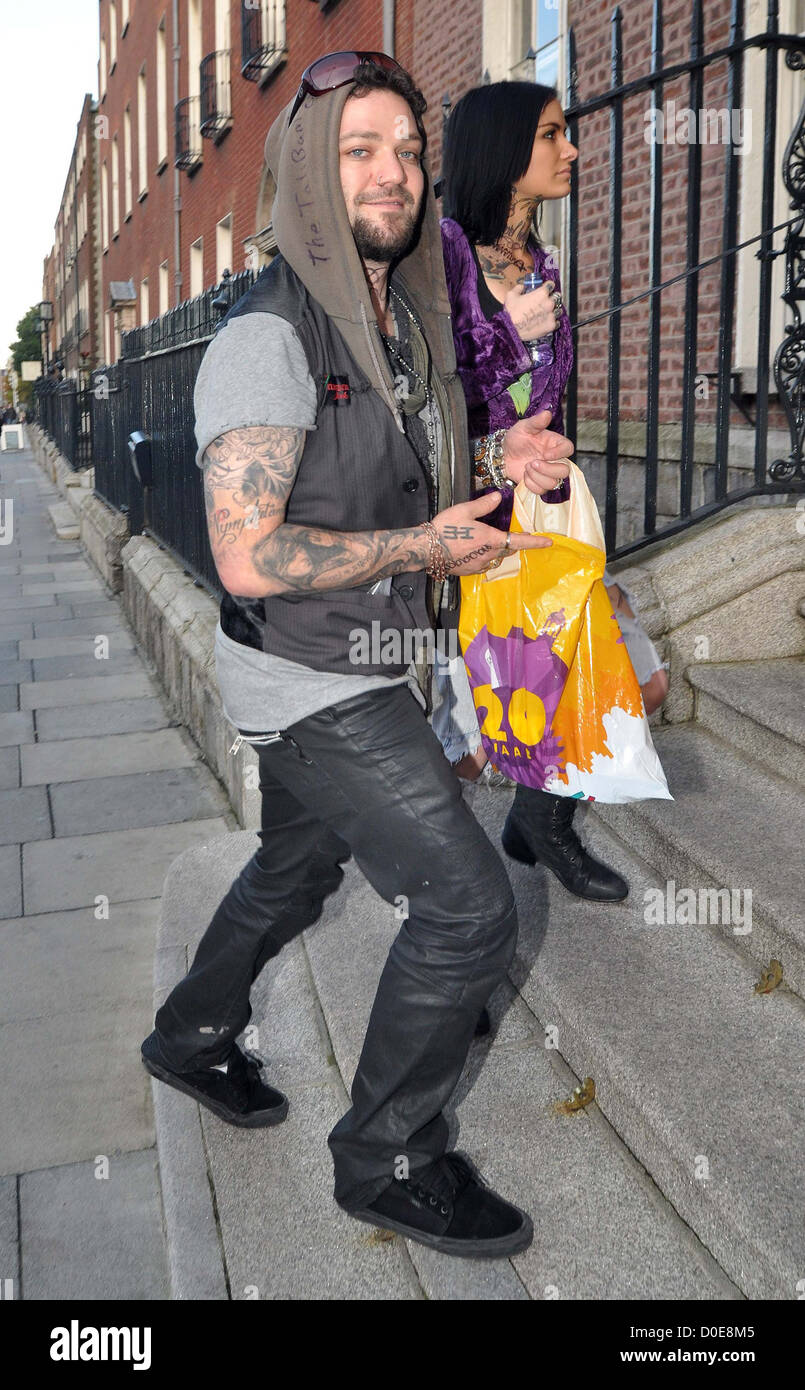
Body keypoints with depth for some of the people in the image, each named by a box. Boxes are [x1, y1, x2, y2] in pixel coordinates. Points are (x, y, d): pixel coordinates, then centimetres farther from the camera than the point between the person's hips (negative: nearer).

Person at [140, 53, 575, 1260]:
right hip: (310, 684, -9)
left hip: (362, 670, 9)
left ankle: (193, 1036, 51)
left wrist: (495, 466, 0)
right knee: (468, 908, -8)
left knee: (296, 869, 26)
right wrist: (423, 546, -20)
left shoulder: (402, 324, 7)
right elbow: (249, 557, -28)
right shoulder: (270, 336, -22)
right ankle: (389, 1160, 13)